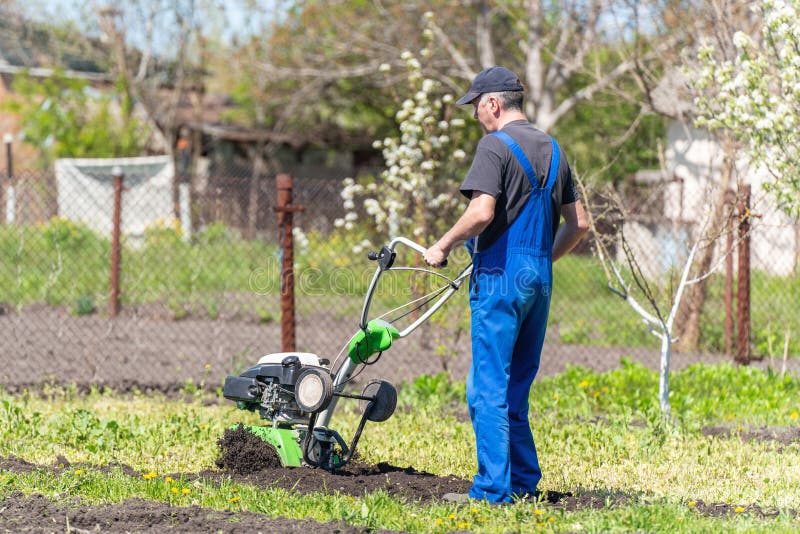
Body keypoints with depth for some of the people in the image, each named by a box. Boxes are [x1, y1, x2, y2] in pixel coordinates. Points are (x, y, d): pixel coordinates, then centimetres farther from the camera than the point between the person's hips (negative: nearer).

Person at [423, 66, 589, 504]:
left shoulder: (495, 146, -9)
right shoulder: (552, 150, 14)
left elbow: (482, 212, -21)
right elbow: (578, 223, 16)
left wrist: (442, 246, -9)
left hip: (500, 275, -8)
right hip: (539, 280, 8)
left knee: (488, 387, -4)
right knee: (517, 386, 15)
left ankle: (493, 488, -6)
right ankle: (524, 482, 16)